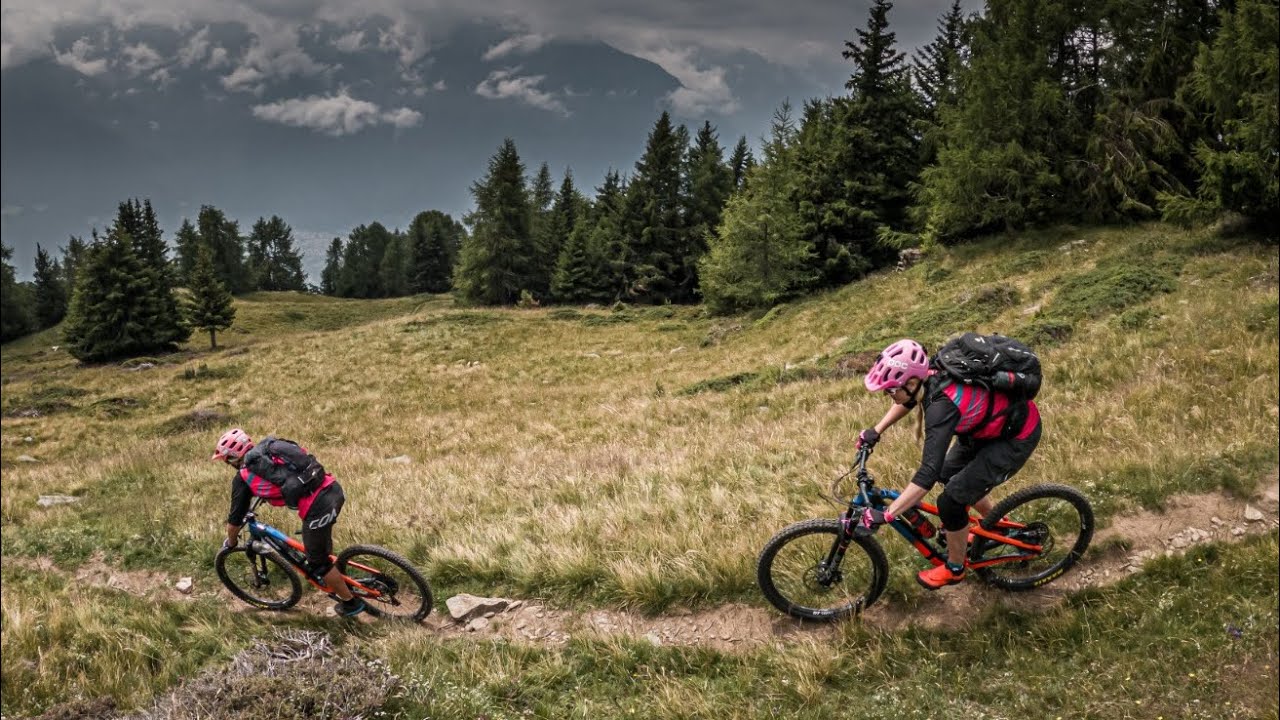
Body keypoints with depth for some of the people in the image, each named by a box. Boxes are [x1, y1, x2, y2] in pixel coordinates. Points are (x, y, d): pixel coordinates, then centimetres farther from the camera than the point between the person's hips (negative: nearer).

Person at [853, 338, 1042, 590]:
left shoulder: (942, 406, -37)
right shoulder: (928, 379, -13)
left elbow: (927, 473, -42)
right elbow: (908, 401, 14)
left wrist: (883, 516, -42)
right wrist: (876, 431, 10)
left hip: (1017, 438, -9)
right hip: (993, 421, 9)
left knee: (951, 500, -10)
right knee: (948, 473, 22)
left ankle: (954, 569, 15)